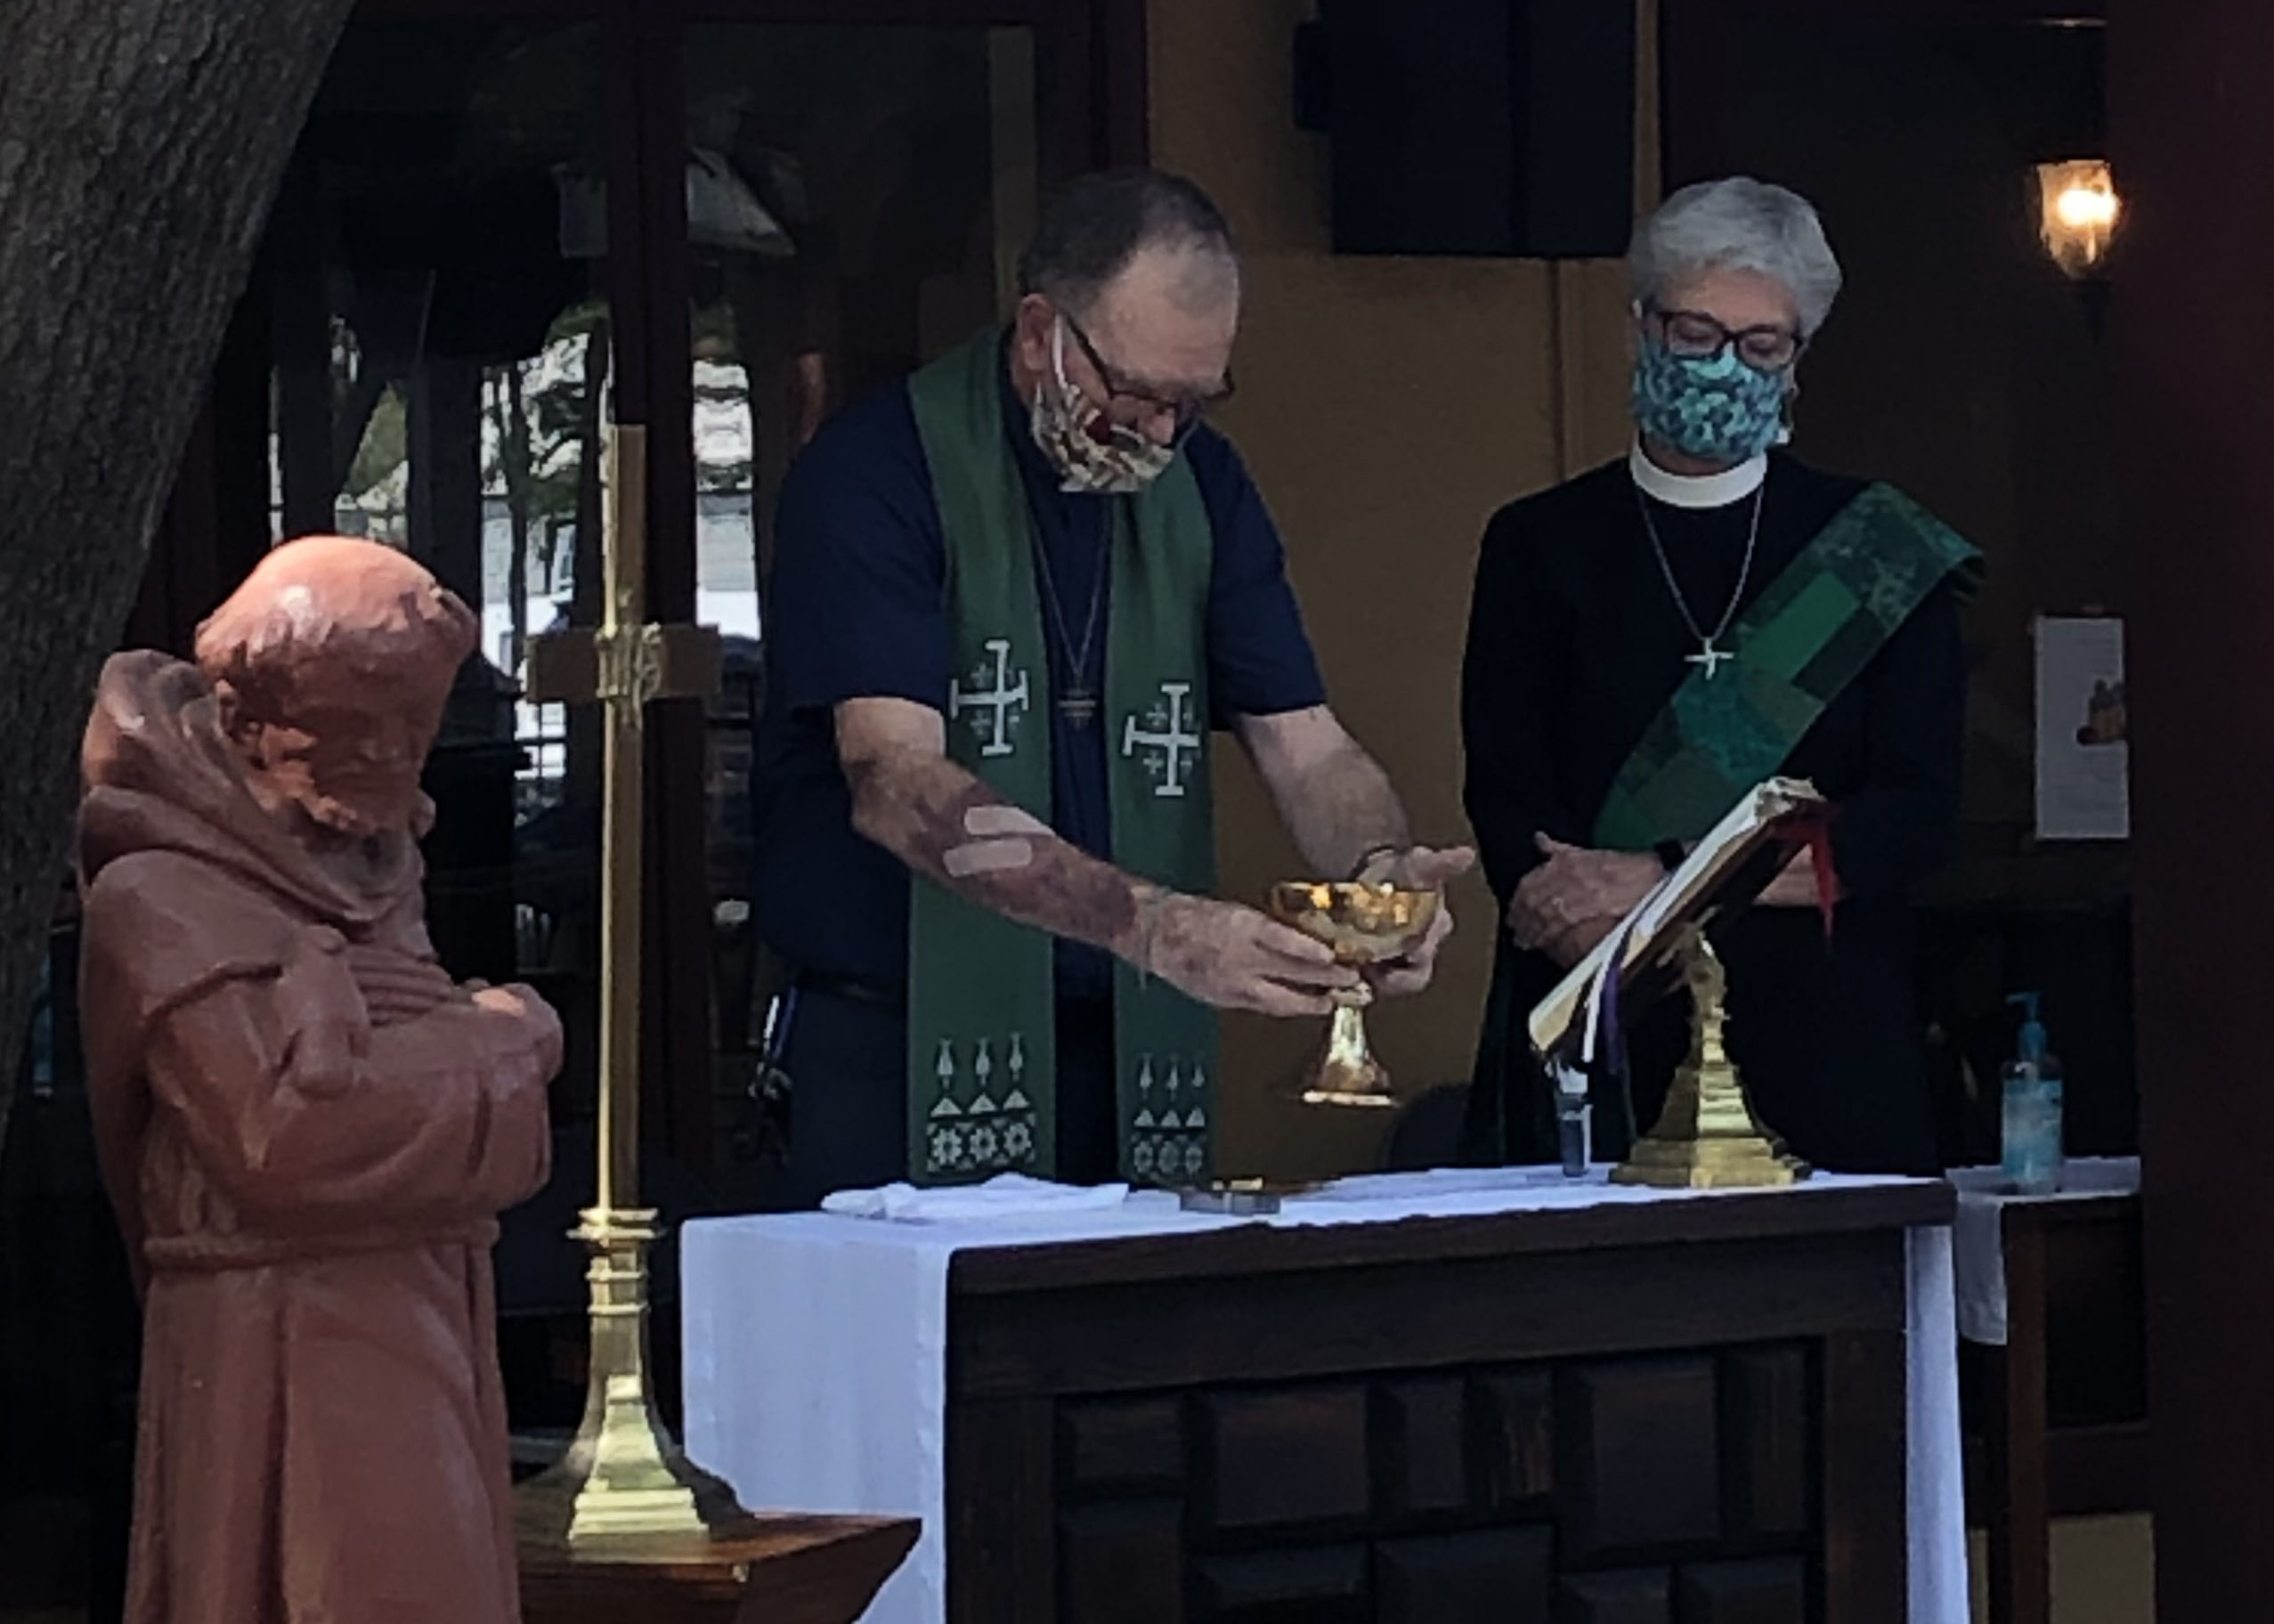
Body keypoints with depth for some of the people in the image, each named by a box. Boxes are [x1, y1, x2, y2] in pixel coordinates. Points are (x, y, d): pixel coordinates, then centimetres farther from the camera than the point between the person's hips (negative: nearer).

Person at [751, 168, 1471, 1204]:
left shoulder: (1200, 483, 10)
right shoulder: (876, 472, -10)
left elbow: (1306, 748, 6)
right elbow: (893, 785, -22)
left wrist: (1382, 867, -18)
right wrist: (1150, 924, -33)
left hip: (1141, 1070, 5)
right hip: (900, 1074, -5)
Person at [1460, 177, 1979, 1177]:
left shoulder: (1877, 553, 10)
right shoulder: (1539, 548, 9)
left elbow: (1916, 812, 0)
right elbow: (1506, 810, 0)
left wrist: (1669, 878, -11)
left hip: (1823, 1042, 0)